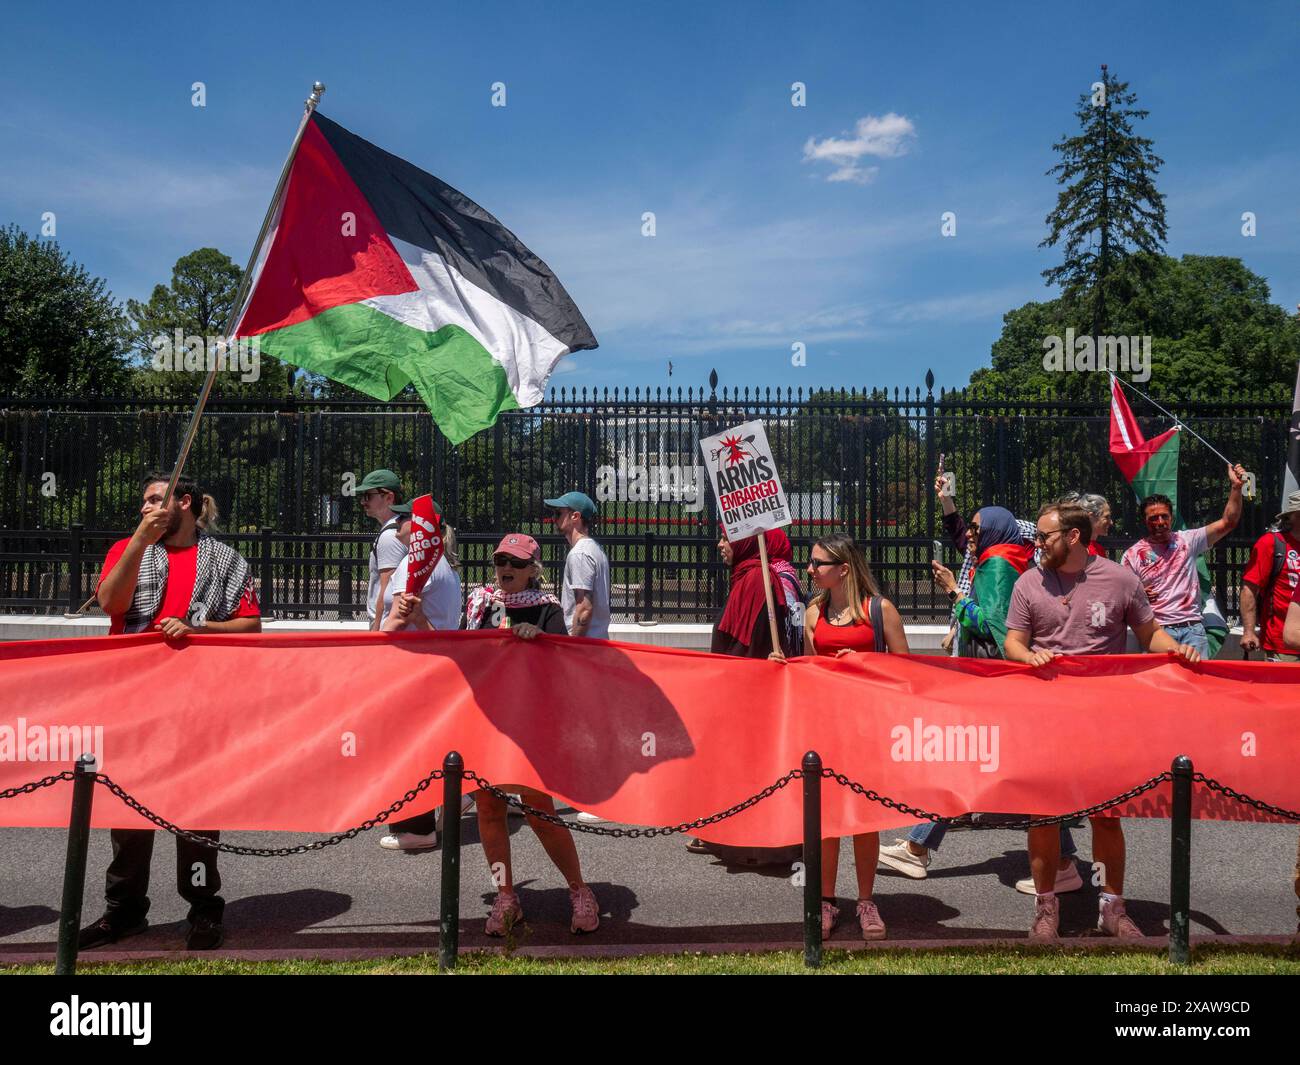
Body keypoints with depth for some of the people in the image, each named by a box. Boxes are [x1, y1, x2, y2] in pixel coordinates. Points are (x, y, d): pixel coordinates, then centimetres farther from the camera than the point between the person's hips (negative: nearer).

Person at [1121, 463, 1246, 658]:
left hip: (1193, 628, 2)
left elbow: (1227, 523, 7)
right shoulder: (1132, 555, 4)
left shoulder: (1187, 540, 10)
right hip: (1157, 631, -2)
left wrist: (1236, 487, -2)